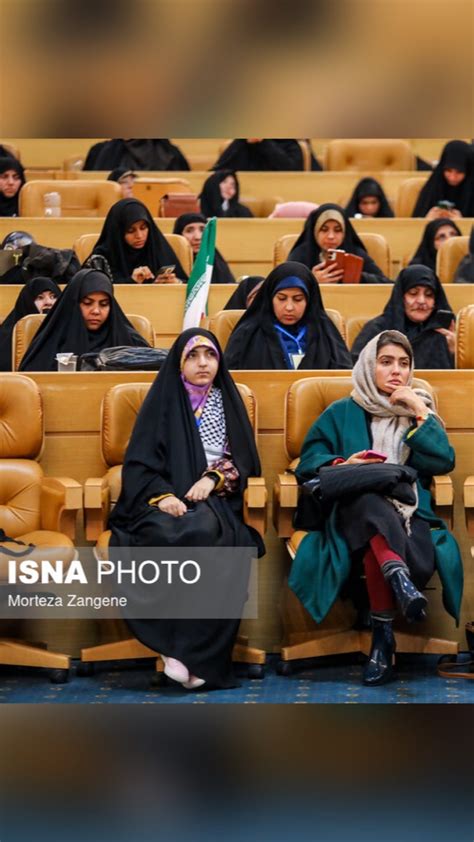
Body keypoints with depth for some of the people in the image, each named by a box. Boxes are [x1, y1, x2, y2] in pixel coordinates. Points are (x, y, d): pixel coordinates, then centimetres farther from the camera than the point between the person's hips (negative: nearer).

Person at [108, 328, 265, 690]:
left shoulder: (228, 402, 16)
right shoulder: (163, 401, 10)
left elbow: (243, 459, 11)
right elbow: (138, 463, 2)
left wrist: (214, 477, -9)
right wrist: (162, 495, -17)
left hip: (214, 500, 1)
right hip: (165, 500, -1)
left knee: (209, 534, -35)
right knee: (169, 535, -37)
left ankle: (193, 653, -35)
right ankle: (189, 652, -32)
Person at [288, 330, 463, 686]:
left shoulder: (419, 410, 22)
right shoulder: (342, 413, 18)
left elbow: (444, 462, 6)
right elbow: (309, 462, 10)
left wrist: (420, 414, 1)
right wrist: (342, 465, -9)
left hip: (408, 512, 2)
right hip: (355, 508, -1)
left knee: (421, 562, -38)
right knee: (371, 502, -43)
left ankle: (383, 633, -29)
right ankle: (397, 575, -61)